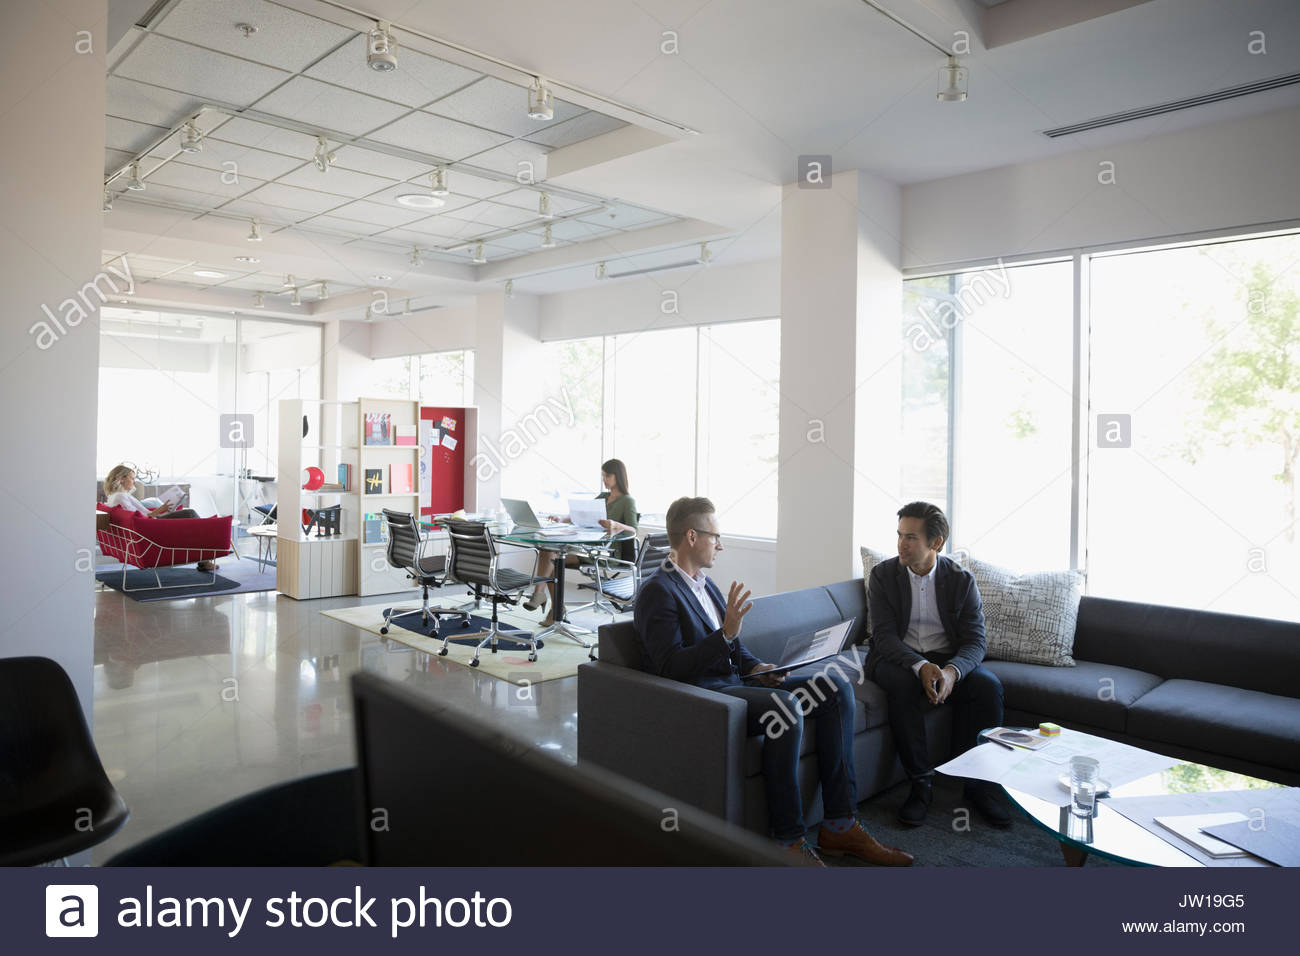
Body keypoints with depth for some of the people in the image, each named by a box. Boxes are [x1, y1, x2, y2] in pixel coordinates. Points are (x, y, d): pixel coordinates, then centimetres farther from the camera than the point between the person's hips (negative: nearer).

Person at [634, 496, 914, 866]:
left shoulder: (704, 584, 19)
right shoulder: (658, 592, -10)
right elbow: (670, 666, -20)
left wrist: (754, 666, 6)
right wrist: (726, 633, -27)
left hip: (736, 682, 9)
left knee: (835, 687, -7)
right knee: (785, 705, -34)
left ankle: (840, 825, -7)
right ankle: (789, 839, -20)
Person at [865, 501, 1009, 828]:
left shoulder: (962, 580, -2)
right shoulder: (883, 575, -5)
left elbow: (975, 641, -8)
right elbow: (885, 637, -13)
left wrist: (951, 671, -31)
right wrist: (920, 666, -32)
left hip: (948, 660, 2)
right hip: (897, 658, -1)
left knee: (988, 685, -26)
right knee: (903, 684, -34)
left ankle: (979, 782, -10)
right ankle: (921, 783, -21)